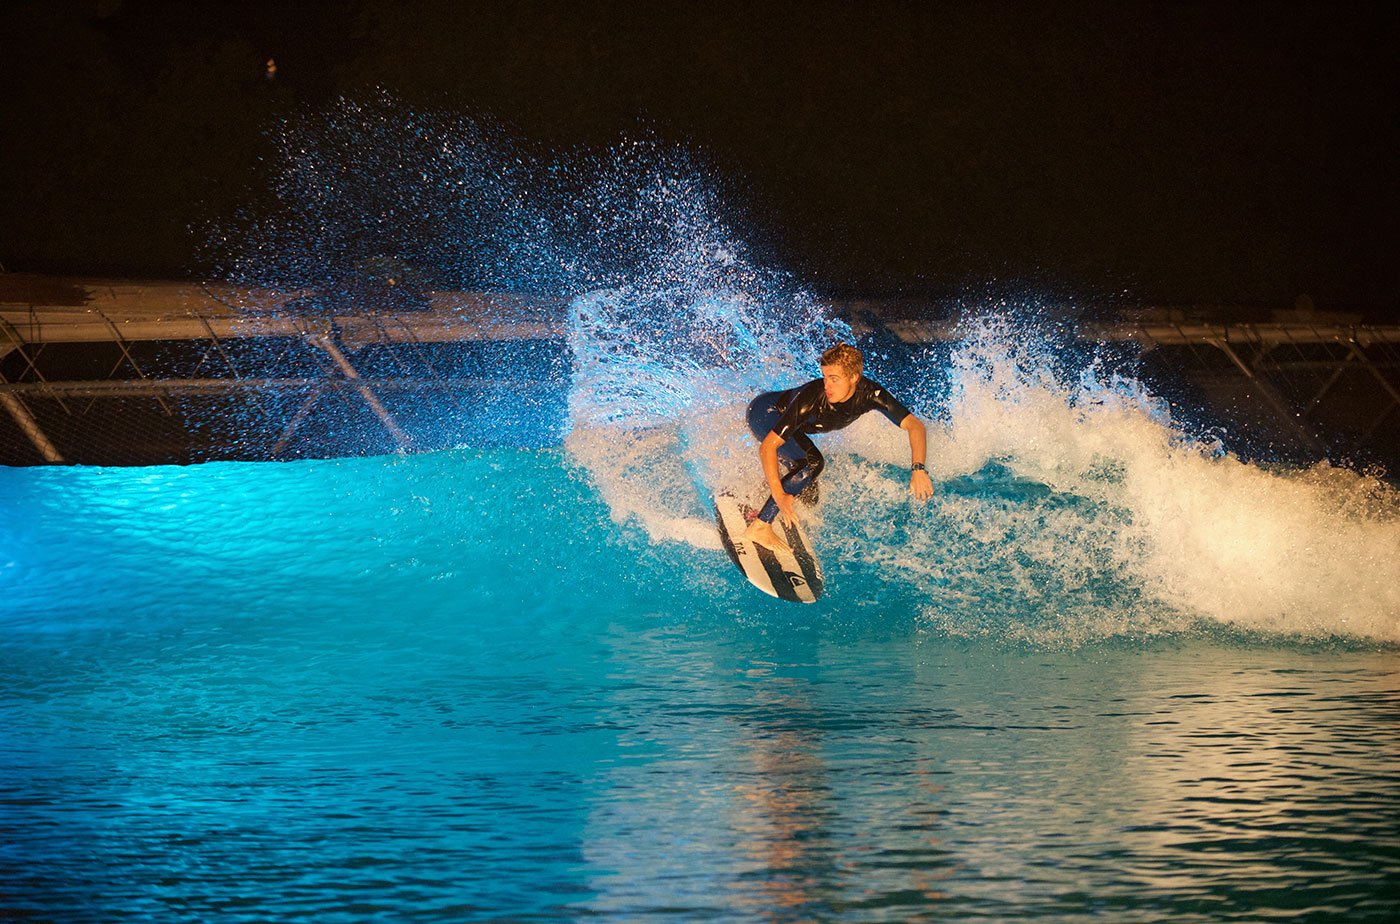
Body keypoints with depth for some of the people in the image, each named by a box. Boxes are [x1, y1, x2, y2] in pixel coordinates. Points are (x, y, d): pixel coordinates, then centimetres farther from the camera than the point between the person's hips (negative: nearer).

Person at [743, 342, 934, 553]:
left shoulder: (870, 393, -26)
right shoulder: (812, 399, -39)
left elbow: (914, 425, -26)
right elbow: (768, 446, -38)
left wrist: (918, 469, -41)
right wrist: (779, 496, -46)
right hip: (763, 413, -7)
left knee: (808, 498, 9)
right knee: (810, 464, -28)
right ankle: (759, 527, -22)